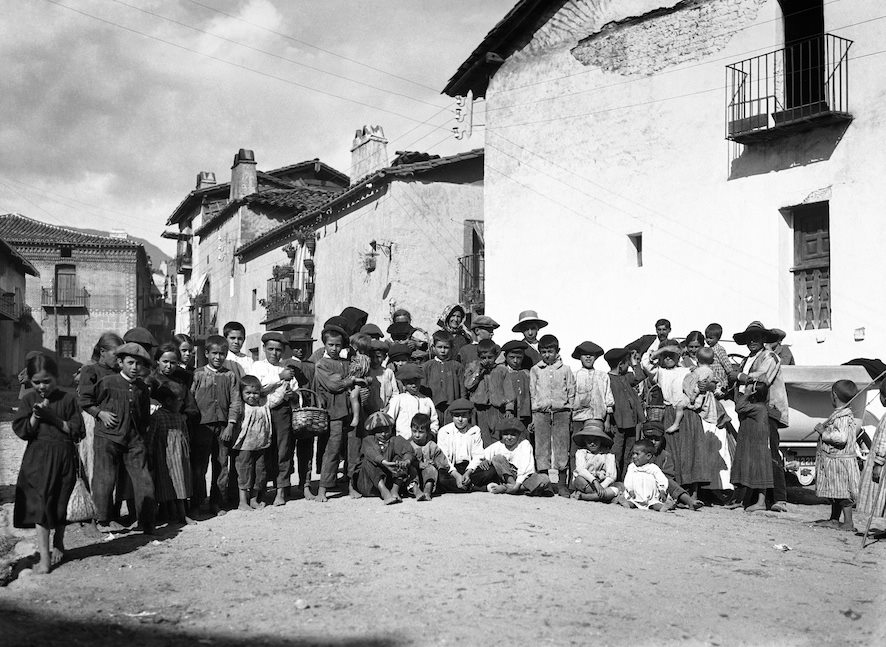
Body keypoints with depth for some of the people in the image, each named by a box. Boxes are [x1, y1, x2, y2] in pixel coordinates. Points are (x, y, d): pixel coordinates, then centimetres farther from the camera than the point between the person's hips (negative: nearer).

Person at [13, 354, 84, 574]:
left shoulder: (68, 399, -1)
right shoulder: (29, 399, 4)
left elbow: (76, 432, -4)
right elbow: (21, 430, -1)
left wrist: (54, 418, -14)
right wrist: (36, 415, -17)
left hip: (64, 456, -1)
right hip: (37, 457, 1)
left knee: (59, 505, 11)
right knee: (40, 505, -7)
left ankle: (58, 544, 35)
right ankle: (44, 557, -3)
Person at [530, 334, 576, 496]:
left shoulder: (565, 370, 8)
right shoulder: (535, 370, 11)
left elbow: (571, 392, 10)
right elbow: (532, 393, 11)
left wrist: (568, 410, 1)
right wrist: (534, 415, 6)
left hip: (561, 411, -1)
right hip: (541, 412, 1)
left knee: (562, 447, -2)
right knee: (542, 447, -1)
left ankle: (562, 484, 2)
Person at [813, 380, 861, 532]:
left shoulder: (843, 416, -20)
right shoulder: (844, 414, 12)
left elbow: (842, 437, -32)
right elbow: (855, 431, 24)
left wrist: (823, 432, -20)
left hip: (839, 461, -10)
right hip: (835, 461, 10)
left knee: (842, 492, -4)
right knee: (836, 493, 17)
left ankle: (848, 523, 3)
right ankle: (834, 519, 26)